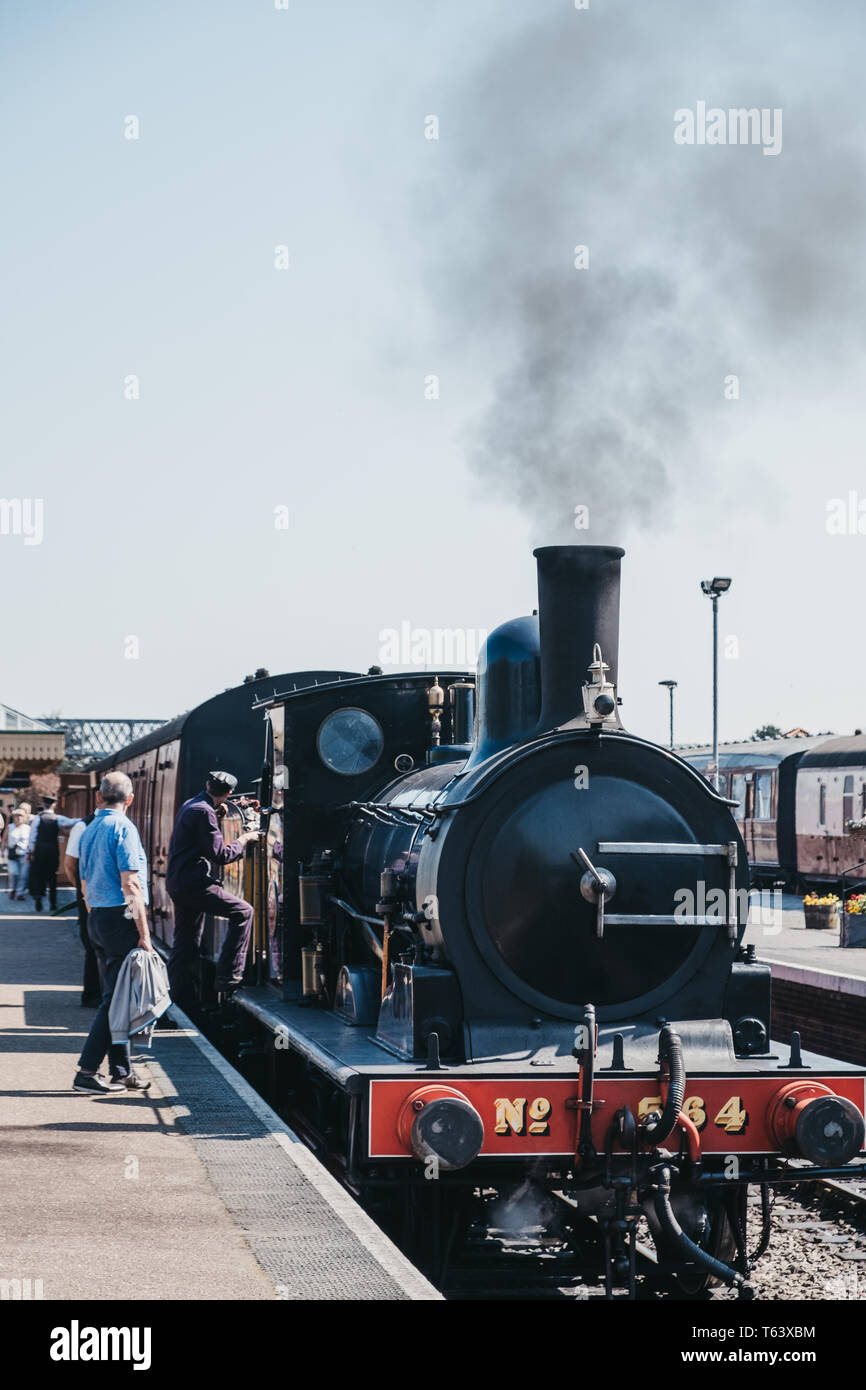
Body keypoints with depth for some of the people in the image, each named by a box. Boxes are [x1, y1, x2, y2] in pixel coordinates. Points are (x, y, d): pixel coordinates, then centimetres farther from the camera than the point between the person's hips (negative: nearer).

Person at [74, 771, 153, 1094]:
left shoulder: (89, 831, 15)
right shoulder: (123, 828, -11)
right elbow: (130, 885, -17)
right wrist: (144, 933, -16)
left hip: (96, 918, 9)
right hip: (121, 918, -9)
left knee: (115, 996, 12)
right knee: (116, 997, -6)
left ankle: (121, 1071, 15)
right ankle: (87, 1071, -8)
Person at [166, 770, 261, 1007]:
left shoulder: (189, 805, 15)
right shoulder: (203, 812, -15)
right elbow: (220, 854, -17)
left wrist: (216, 817, 25)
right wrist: (243, 840, -2)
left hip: (177, 883, 10)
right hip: (194, 883, -10)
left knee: (185, 944, 14)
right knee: (242, 912, -8)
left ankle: (178, 1000, 16)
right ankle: (228, 976, -11)